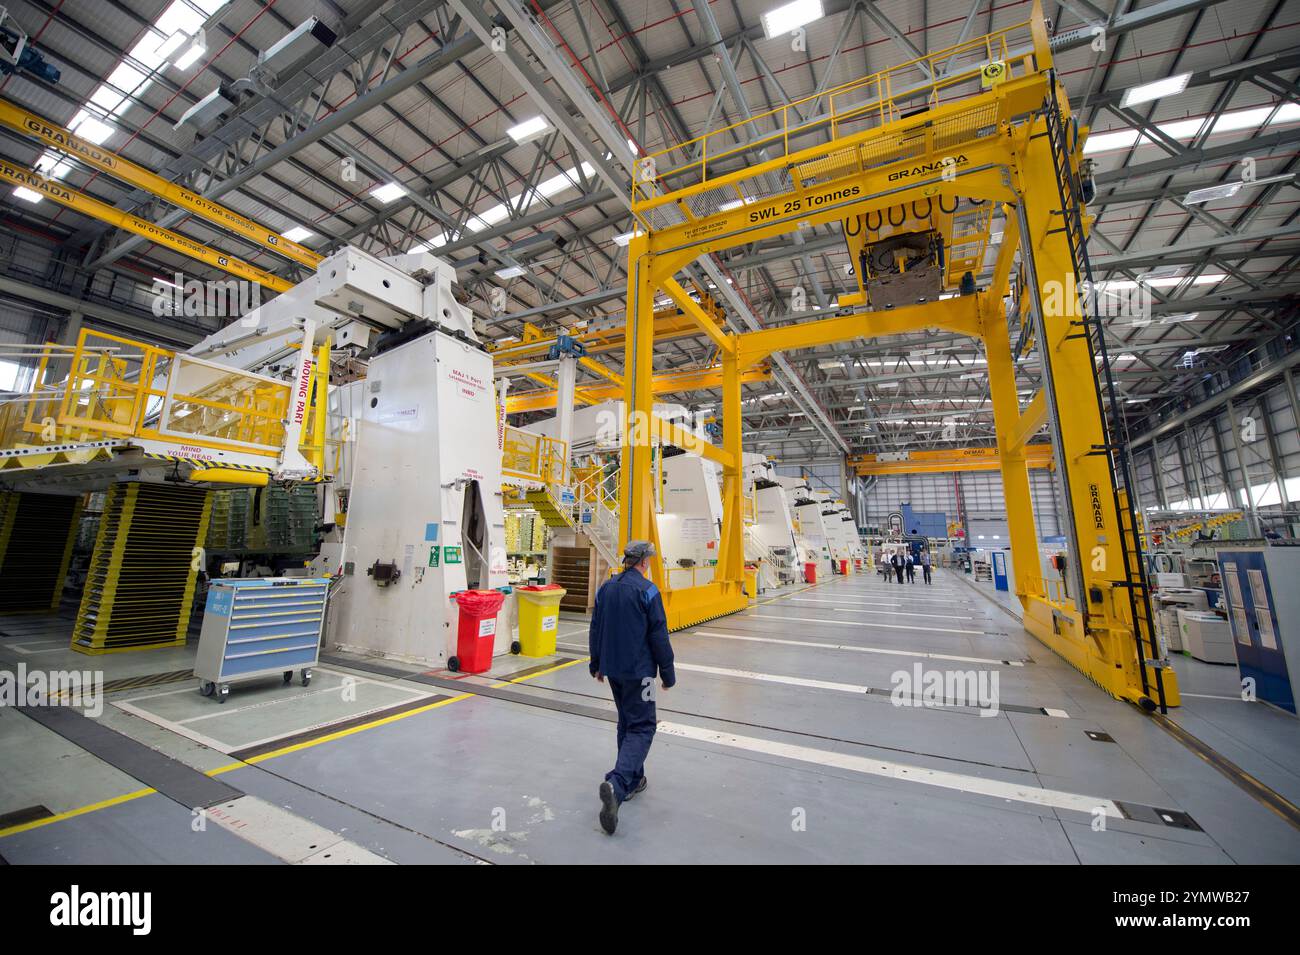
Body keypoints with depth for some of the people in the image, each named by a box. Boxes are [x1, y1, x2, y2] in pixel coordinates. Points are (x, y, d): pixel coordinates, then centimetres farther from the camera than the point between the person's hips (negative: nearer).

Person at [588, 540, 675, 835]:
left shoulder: (606, 588, 4)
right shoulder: (647, 590, -15)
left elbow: (595, 630, 10)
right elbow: (659, 636, -13)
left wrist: (596, 664, 21)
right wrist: (667, 673, -3)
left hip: (612, 668, 7)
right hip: (638, 670, -7)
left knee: (626, 723, 22)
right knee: (642, 727, 1)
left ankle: (633, 780, 32)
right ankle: (616, 784, -16)